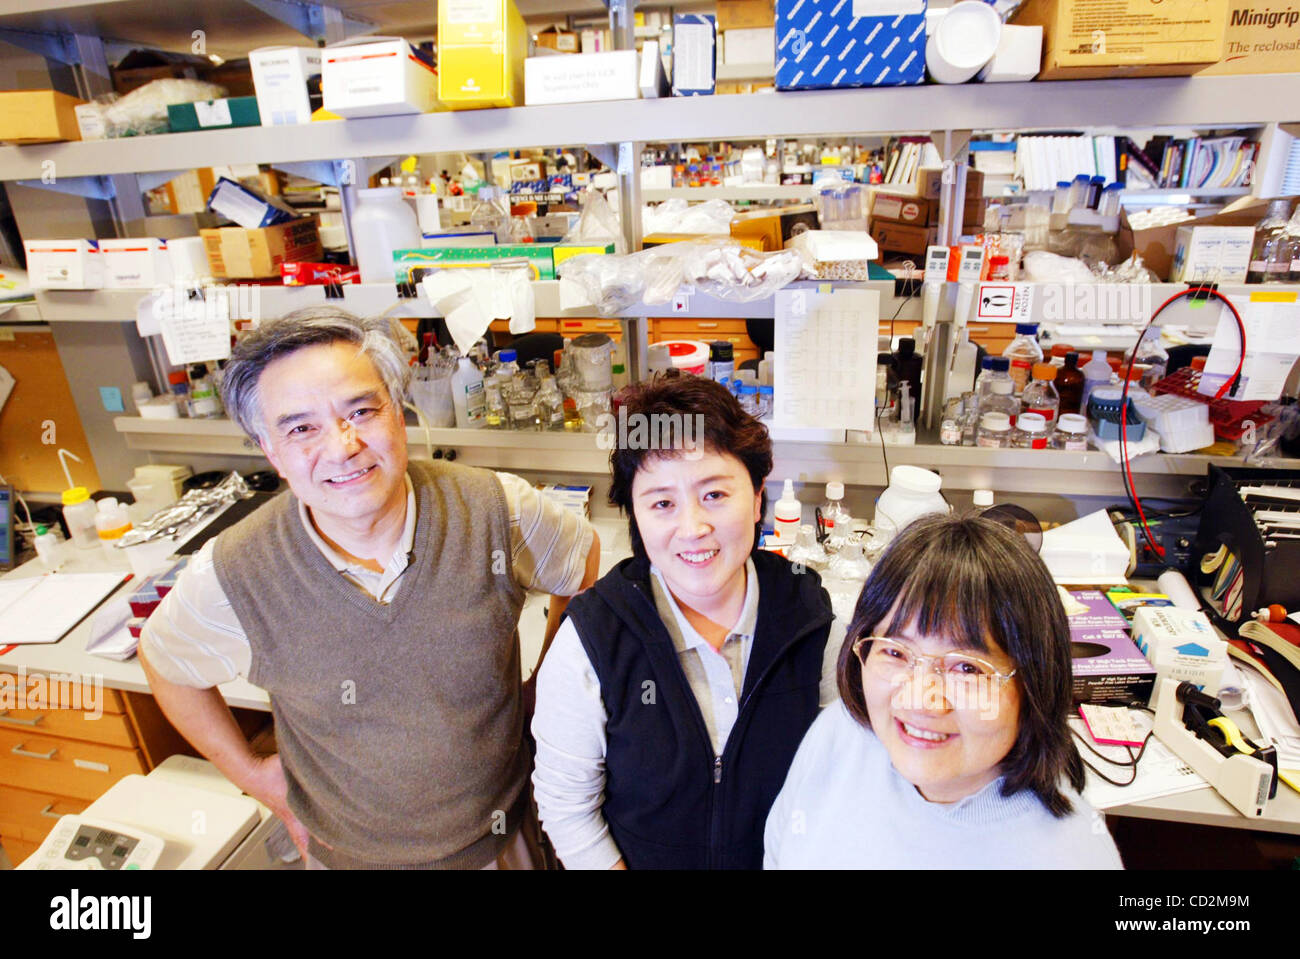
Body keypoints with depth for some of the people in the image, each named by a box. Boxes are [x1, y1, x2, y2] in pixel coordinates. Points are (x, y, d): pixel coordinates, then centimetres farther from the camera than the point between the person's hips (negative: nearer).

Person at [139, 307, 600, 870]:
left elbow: (583, 556, -3)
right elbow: (162, 659, 0)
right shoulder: (232, 577, -22)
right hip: (354, 853, 0)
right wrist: (250, 774, 1)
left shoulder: (498, 511, -23)